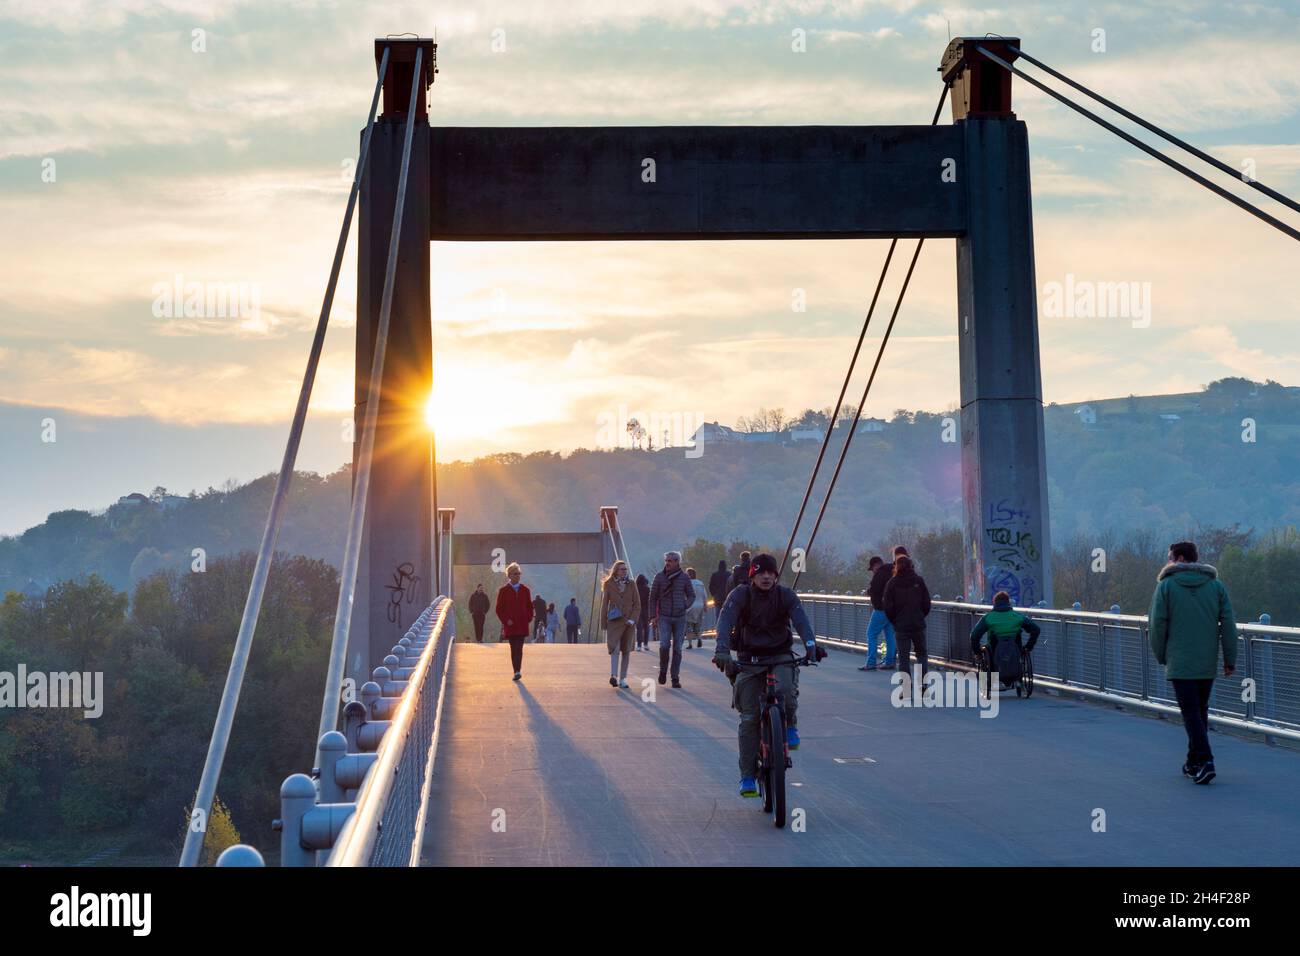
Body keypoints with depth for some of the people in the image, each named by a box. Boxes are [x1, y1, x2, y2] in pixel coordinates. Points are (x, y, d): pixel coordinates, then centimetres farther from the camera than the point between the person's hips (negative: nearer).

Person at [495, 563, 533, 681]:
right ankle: (517, 671, 12)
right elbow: (499, 609, 2)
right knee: (514, 648, 5)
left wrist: (528, 619, 0)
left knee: (519, 648, -10)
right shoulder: (503, 590, 3)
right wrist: (506, 620, -9)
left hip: (522, 625, 0)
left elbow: (530, 606, 14)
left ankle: (518, 671, -18)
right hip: (510, 625, 0)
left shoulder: (525, 589, 8)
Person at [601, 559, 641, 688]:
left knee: (626, 651, 4)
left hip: (629, 622, 2)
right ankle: (613, 676, -21)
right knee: (615, 648, -18)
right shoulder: (609, 585, 2)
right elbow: (604, 605, 5)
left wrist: (633, 620, -8)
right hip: (614, 622, -2)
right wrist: (604, 624, 2)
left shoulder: (631, 584, 6)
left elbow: (637, 604, 5)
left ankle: (622, 679, 9)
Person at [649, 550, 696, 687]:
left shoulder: (684, 577, 1)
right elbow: (653, 598, 4)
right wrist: (653, 617, -3)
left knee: (677, 648, 2)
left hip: (680, 618, 1)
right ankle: (663, 670, 8)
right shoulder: (659, 577, 0)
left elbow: (691, 595, 11)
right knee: (664, 645, -16)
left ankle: (675, 678, 10)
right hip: (664, 617, -1)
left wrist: (685, 605, -9)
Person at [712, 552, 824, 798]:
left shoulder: (786, 595, -5)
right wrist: (722, 650, -42)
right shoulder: (740, 595, -9)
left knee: (786, 692, -31)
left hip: (779, 656, 0)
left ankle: (789, 725, 2)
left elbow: (801, 620, -19)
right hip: (748, 660, 0)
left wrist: (811, 646, -39)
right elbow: (725, 621, -23)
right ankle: (747, 775, 1)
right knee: (749, 718, -6)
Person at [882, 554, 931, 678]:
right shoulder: (919, 580, 0)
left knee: (903, 657, 4)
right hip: (918, 624, 1)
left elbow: (887, 605, -5)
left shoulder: (892, 583, -5)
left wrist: (894, 620, 9)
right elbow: (927, 602, 1)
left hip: (901, 626, -1)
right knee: (922, 654, 14)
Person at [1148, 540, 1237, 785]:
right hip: (1208, 664, 4)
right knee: (1201, 712, 16)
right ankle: (1194, 762, 22)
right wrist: (1230, 659, 6)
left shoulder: (1166, 586, -4)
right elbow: (1228, 625, 3)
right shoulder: (1216, 585, 6)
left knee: (1191, 713, -4)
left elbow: (1157, 624, -5)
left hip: (1179, 663, -4)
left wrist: (1161, 655, 7)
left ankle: (1205, 760, -18)